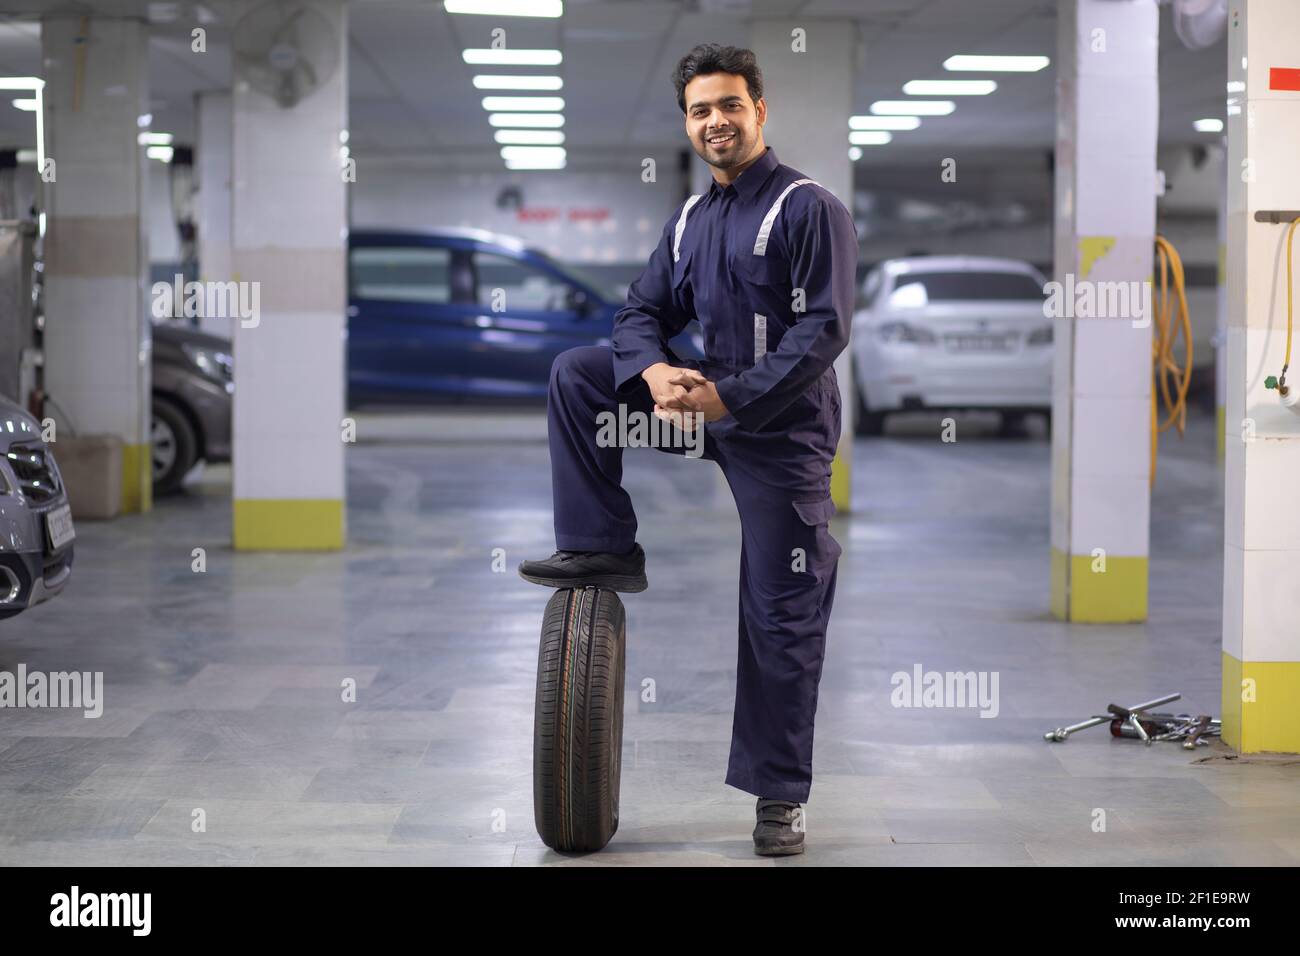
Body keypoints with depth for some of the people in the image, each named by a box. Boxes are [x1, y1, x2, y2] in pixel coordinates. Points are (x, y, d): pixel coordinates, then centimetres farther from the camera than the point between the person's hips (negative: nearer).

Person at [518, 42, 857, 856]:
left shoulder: (810, 209, -12)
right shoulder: (690, 222, 11)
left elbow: (823, 331, -19)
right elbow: (643, 314, 10)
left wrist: (728, 398, -25)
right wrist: (656, 374, -14)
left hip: (781, 431, -6)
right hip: (706, 402, 6)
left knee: (781, 620, -1)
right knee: (576, 374, -2)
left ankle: (780, 799, 9)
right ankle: (604, 548, 1)